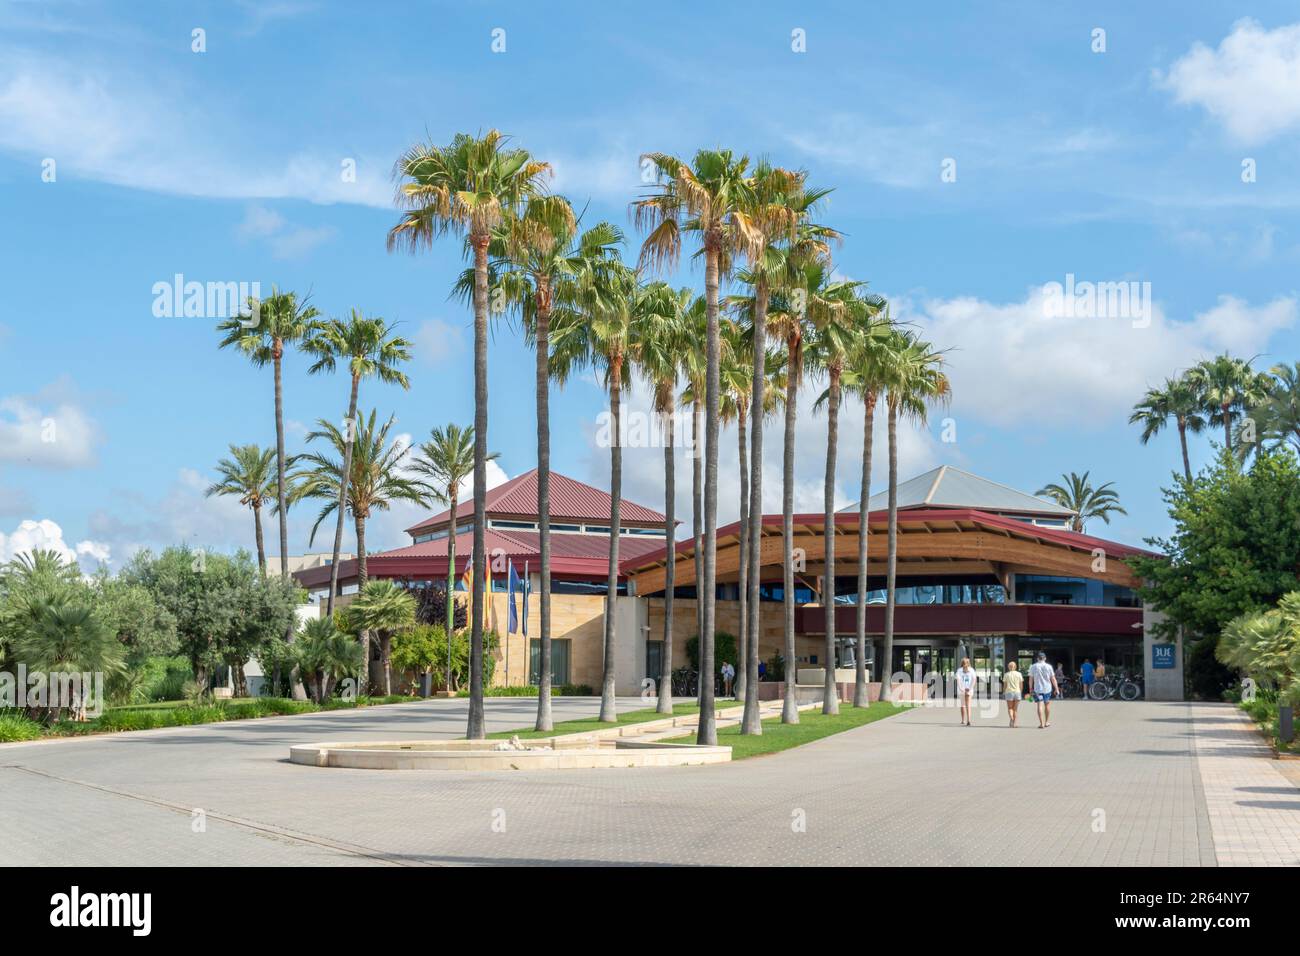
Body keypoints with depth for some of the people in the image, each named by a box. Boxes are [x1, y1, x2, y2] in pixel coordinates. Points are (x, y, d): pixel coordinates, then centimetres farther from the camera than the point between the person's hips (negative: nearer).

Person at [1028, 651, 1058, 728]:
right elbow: (1053, 679, -1)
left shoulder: (1033, 666, -1)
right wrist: (1056, 689, 5)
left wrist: (1031, 688, 10)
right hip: (1047, 689, 1)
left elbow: (1031, 679, 1)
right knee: (1047, 704, 16)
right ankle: (1047, 722, 22)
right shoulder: (1048, 666, -2)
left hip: (1037, 689, -1)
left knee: (1040, 705, -3)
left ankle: (1041, 723, -10)